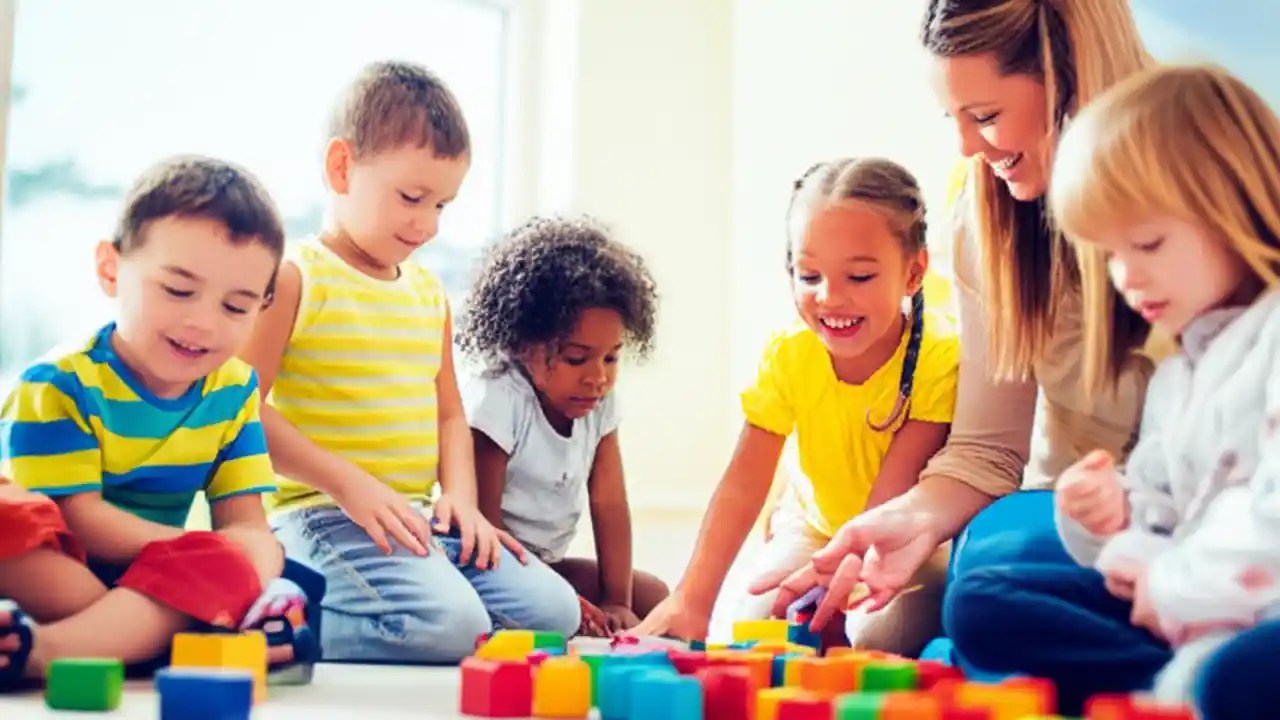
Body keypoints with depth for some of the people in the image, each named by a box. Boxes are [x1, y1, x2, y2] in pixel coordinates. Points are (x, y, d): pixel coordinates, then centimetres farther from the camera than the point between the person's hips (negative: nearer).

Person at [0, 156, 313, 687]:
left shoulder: (234, 389, 3)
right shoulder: (58, 384, -12)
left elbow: (247, 525, -1)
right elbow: (81, 520, -18)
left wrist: (254, 594, -26)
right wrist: (216, 550, -22)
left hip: (159, 583, 4)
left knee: (232, 572, -29)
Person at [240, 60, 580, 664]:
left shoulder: (429, 292, 18)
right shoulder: (293, 279, -4)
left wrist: (460, 496, 3)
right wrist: (348, 483, -19)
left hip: (417, 517, 8)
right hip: (320, 514, -8)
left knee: (553, 608, -4)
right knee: (447, 625, -30)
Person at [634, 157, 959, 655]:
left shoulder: (940, 358, -27)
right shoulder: (787, 357, -18)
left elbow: (895, 489, -29)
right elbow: (742, 484, -22)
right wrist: (691, 599, -33)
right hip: (814, 529, 3)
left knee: (880, 637, -28)